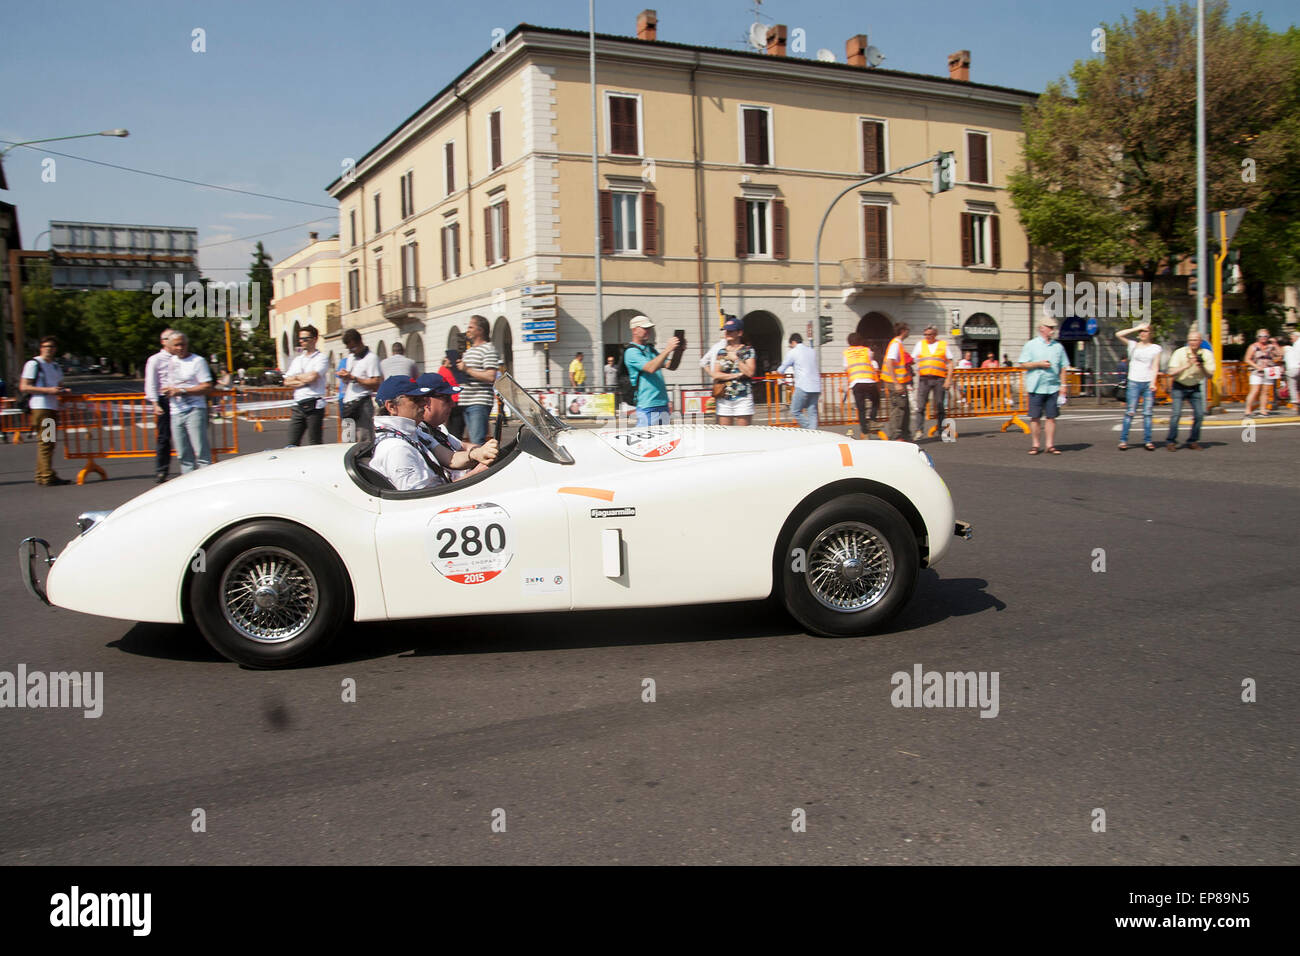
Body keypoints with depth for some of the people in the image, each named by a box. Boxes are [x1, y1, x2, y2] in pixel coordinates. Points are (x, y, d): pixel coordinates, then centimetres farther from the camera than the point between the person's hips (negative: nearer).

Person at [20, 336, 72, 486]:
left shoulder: (56, 366, 21)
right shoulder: (33, 364, -2)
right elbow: (24, 387, -9)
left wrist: (65, 391, 7)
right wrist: (48, 390, -17)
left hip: (53, 408, 8)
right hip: (40, 407, -8)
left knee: (50, 443, 8)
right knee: (45, 442, -12)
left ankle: (41, 476, 14)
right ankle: (47, 477, -13)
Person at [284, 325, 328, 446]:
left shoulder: (322, 358, 0)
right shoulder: (297, 360, 20)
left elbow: (312, 377, -15)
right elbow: (287, 382, 10)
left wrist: (296, 377, 2)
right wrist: (304, 381, -5)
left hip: (314, 405, -6)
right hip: (298, 406, 6)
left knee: (314, 444, -3)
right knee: (292, 443, 1)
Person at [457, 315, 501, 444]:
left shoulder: (488, 350, -6)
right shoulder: (468, 351, 22)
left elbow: (491, 377, -18)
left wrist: (467, 370, -16)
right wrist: (456, 367, 11)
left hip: (479, 403, -9)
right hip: (466, 403, 9)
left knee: (477, 442, -14)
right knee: (472, 440, 11)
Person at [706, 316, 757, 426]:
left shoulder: (748, 351, 4)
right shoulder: (721, 352, 12)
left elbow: (750, 373, -10)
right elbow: (715, 375, 1)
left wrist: (735, 359, -6)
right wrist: (736, 375, -8)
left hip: (743, 397, -3)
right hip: (724, 397, 3)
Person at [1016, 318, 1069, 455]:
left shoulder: (1058, 346, 14)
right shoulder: (1031, 345, 3)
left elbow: (1063, 367, 16)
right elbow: (1023, 364, -1)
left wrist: (1063, 384, 7)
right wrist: (1039, 364, -12)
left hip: (1053, 387, 3)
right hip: (1036, 386, -3)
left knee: (1051, 417, 0)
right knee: (1035, 417, 0)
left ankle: (1050, 445, 5)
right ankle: (1035, 445, 7)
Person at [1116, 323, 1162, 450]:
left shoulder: (1155, 348, 10)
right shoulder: (1133, 345, 9)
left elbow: (1155, 367, 4)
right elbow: (1118, 334, -2)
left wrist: (1153, 383, -7)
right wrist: (1136, 328, -2)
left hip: (1148, 383, 1)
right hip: (1134, 382, -1)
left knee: (1147, 413, 0)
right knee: (1130, 412, -6)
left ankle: (1147, 441, 3)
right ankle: (1123, 440, -4)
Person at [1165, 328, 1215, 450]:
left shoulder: (1206, 354, -7)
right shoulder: (1180, 353, -14)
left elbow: (1210, 375, -9)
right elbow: (1171, 373, -21)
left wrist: (1202, 367, -28)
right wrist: (1187, 366, -31)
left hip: (1195, 388, 3)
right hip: (1179, 387, -3)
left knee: (1199, 414, -6)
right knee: (1176, 413, -15)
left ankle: (1193, 441, 8)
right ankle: (1171, 441, -6)